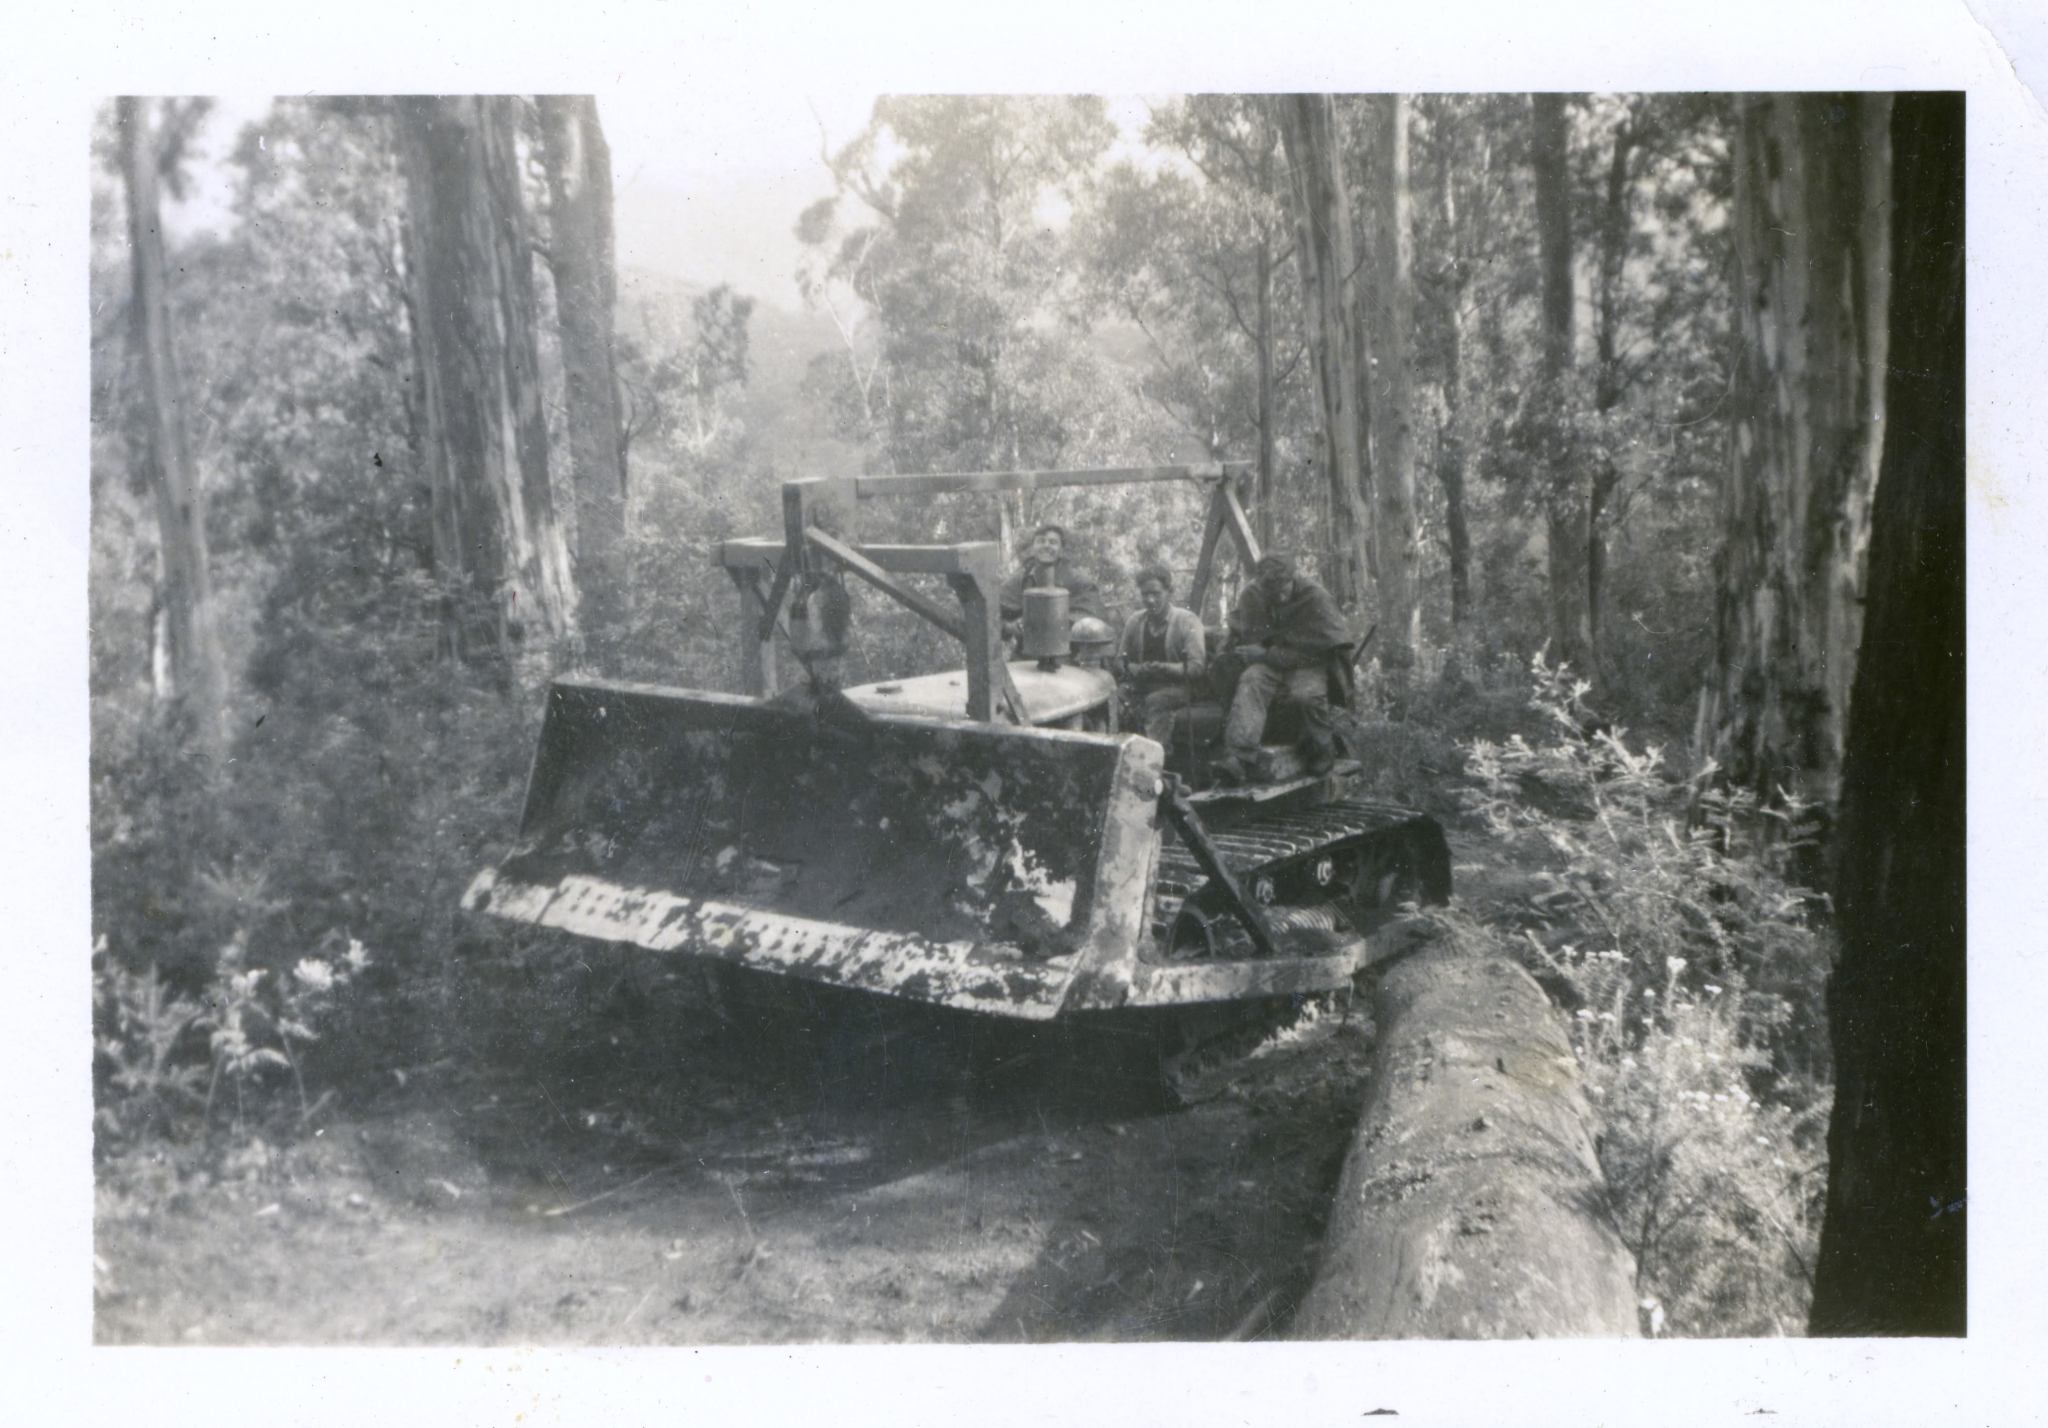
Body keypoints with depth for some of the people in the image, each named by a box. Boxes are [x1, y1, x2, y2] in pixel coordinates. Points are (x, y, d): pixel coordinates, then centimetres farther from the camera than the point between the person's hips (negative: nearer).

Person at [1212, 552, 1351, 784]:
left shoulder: (1315, 597, -13)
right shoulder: (1251, 597, -2)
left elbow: (1319, 648, -14)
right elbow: (1247, 642, 13)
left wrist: (1269, 655, -16)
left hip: (1307, 665, -2)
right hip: (1268, 664, 2)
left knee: (1308, 693, -34)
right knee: (1250, 682, -30)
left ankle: (1323, 749, -3)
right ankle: (1237, 756, -45)